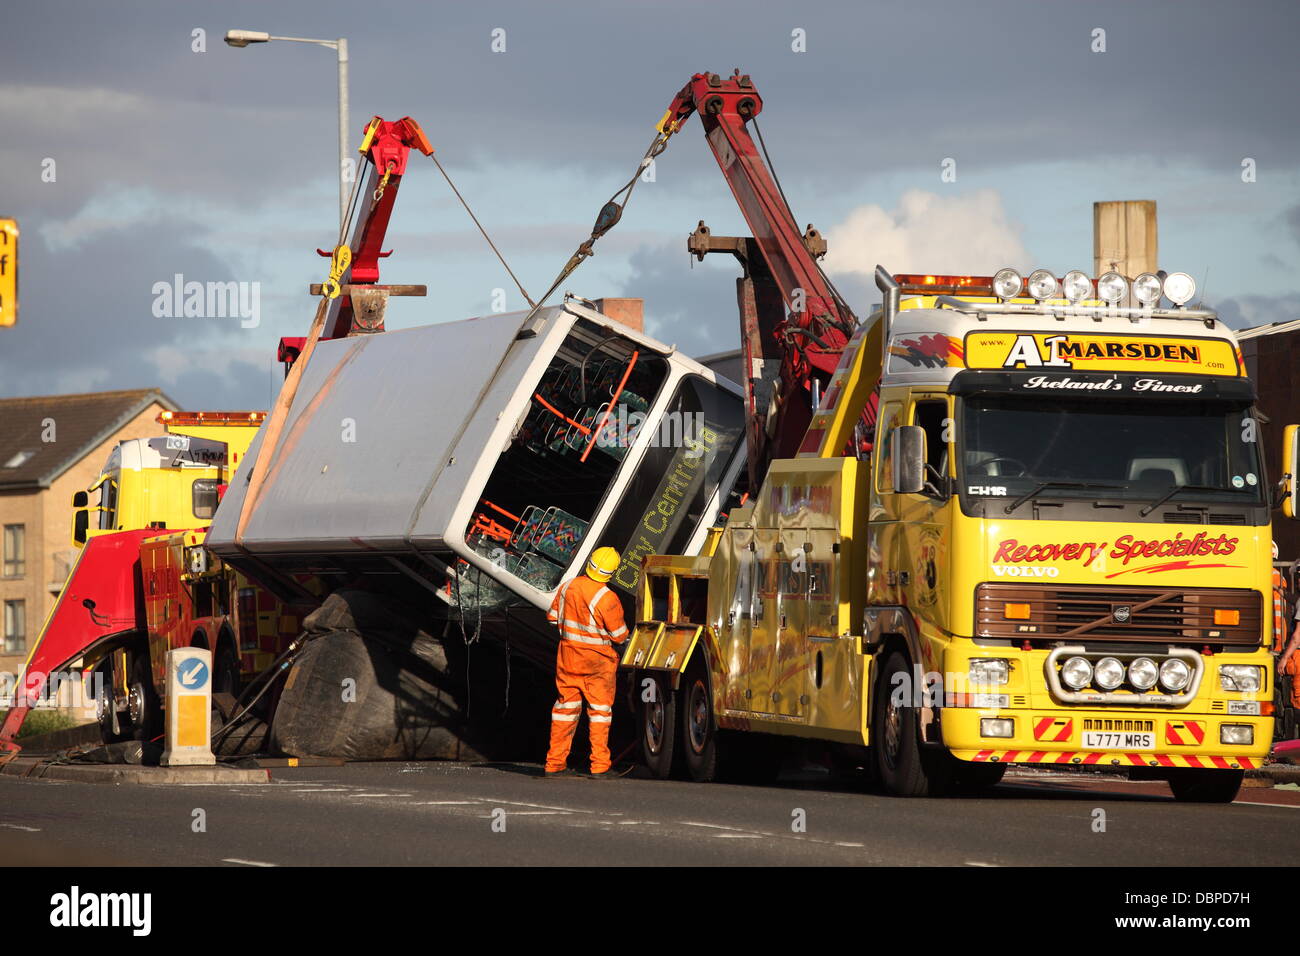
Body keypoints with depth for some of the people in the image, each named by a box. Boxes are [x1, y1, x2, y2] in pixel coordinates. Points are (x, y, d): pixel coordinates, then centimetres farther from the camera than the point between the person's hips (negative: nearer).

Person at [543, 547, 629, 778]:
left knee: (566, 706, 12)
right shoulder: (607, 599, -21)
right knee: (599, 710, 3)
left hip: (568, 656, 5)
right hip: (598, 662, -5)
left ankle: (555, 763, 13)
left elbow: (553, 618, 7)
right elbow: (619, 635, -13)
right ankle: (600, 766, 0)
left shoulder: (567, 587, -5)